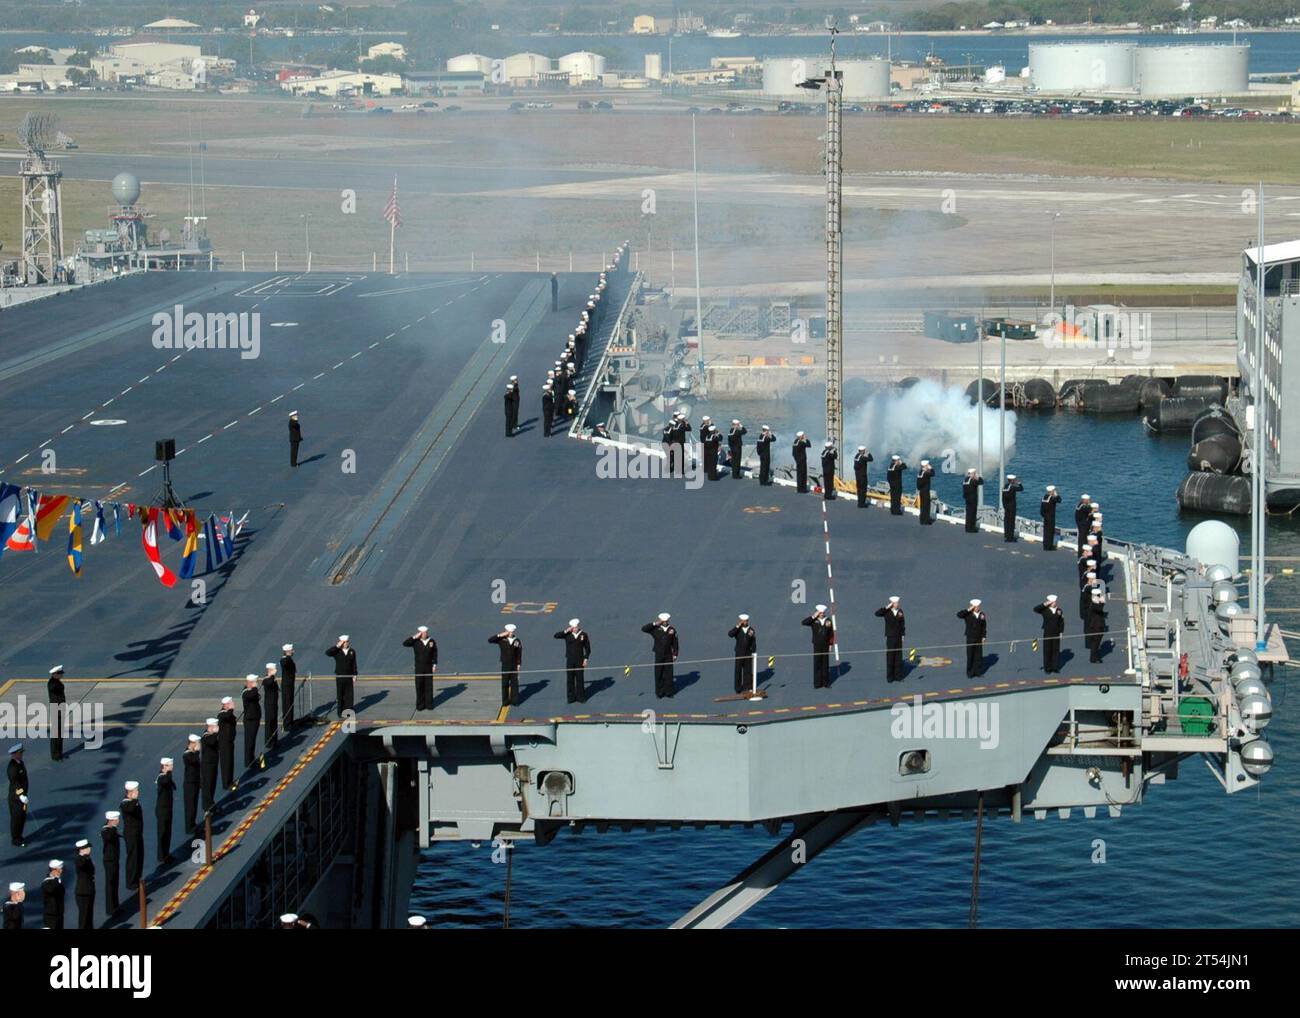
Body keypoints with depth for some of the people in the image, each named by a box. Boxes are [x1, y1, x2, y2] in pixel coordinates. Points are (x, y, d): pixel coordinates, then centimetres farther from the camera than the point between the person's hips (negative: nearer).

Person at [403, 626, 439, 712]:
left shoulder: (432, 641, -1)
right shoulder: (416, 641, -5)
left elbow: (435, 654, 4)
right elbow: (404, 643, -17)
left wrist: (435, 664, -2)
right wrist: (415, 637, -20)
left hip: (429, 666, 1)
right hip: (419, 667, -1)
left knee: (429, 686, 4)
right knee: (419, 686, 1)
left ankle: (429, 704, 11)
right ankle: (420, 705, 8)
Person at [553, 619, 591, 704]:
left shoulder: (584, 635, -1)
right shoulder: (567, 634, 0)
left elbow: (587, 648, 4)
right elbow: (556, 636, -8)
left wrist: (585, 659, -4)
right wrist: (566, 631, -15)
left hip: (580, 661, -1)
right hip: (569, 661, 1)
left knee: (580, 679, 4)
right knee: (570, 679, 3)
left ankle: (580, 697, 11)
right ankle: (571, 697, 10)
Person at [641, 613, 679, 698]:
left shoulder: (672, 630, 1)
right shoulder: (656, 629, -1)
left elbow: (675, 643, 5)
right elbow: (643, 629, -8)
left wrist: (675, 654, 2)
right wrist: (654, 624, -13)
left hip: (668, 655, 1)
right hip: (658, 655, 0)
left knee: (668, 673, 4)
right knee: (658, 674, 3)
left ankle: (669, 691, 15)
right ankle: (659, 692, 11)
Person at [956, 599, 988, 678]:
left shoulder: (982, 615, 3)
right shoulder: (968, 614, -5)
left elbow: (984, 627, 8)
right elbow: (959, 615, -22)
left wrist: (983, 637, 3)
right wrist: (968, 610, -22)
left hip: (979, 639, 3)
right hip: (970, 639, -3)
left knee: (979, 656, 7)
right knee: (970, 656, 1)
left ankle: (978, 671, 17)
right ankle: (970, 673, 8)